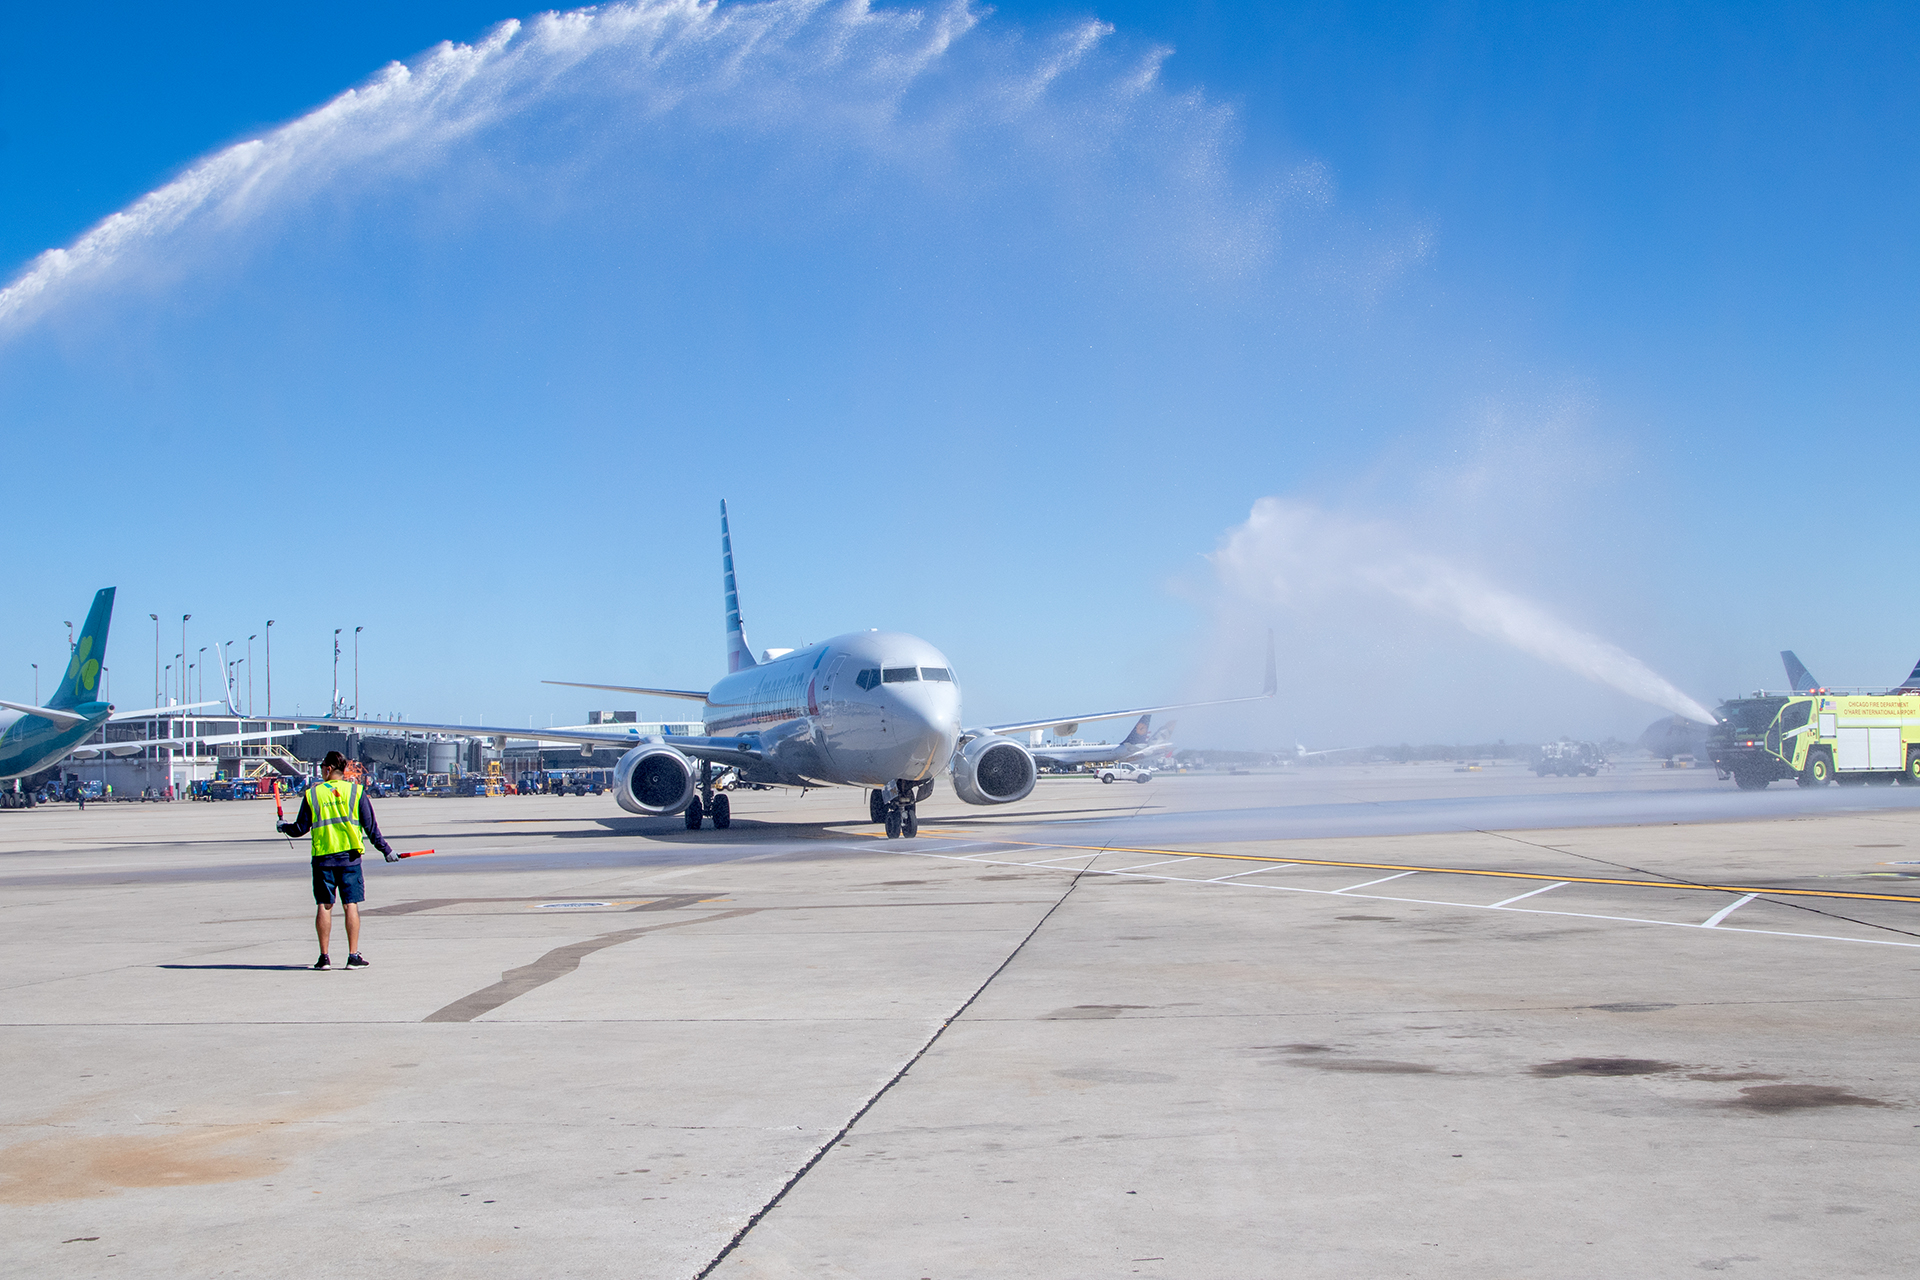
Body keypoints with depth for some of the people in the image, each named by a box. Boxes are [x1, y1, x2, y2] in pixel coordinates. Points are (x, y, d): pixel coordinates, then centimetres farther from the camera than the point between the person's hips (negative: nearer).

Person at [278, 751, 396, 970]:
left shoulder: (312, 794, 3)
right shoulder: (356, 791, 2)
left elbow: (300, 828, 6)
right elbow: (370, 827, 0)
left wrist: (284, 827, 26)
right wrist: (386, 849, 9)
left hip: (322, 857, 0)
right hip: (349, 857, 0)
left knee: (324, 906, 5)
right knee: (351, 904, 2)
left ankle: (324, 956, 6)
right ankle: (353, 956, 0)